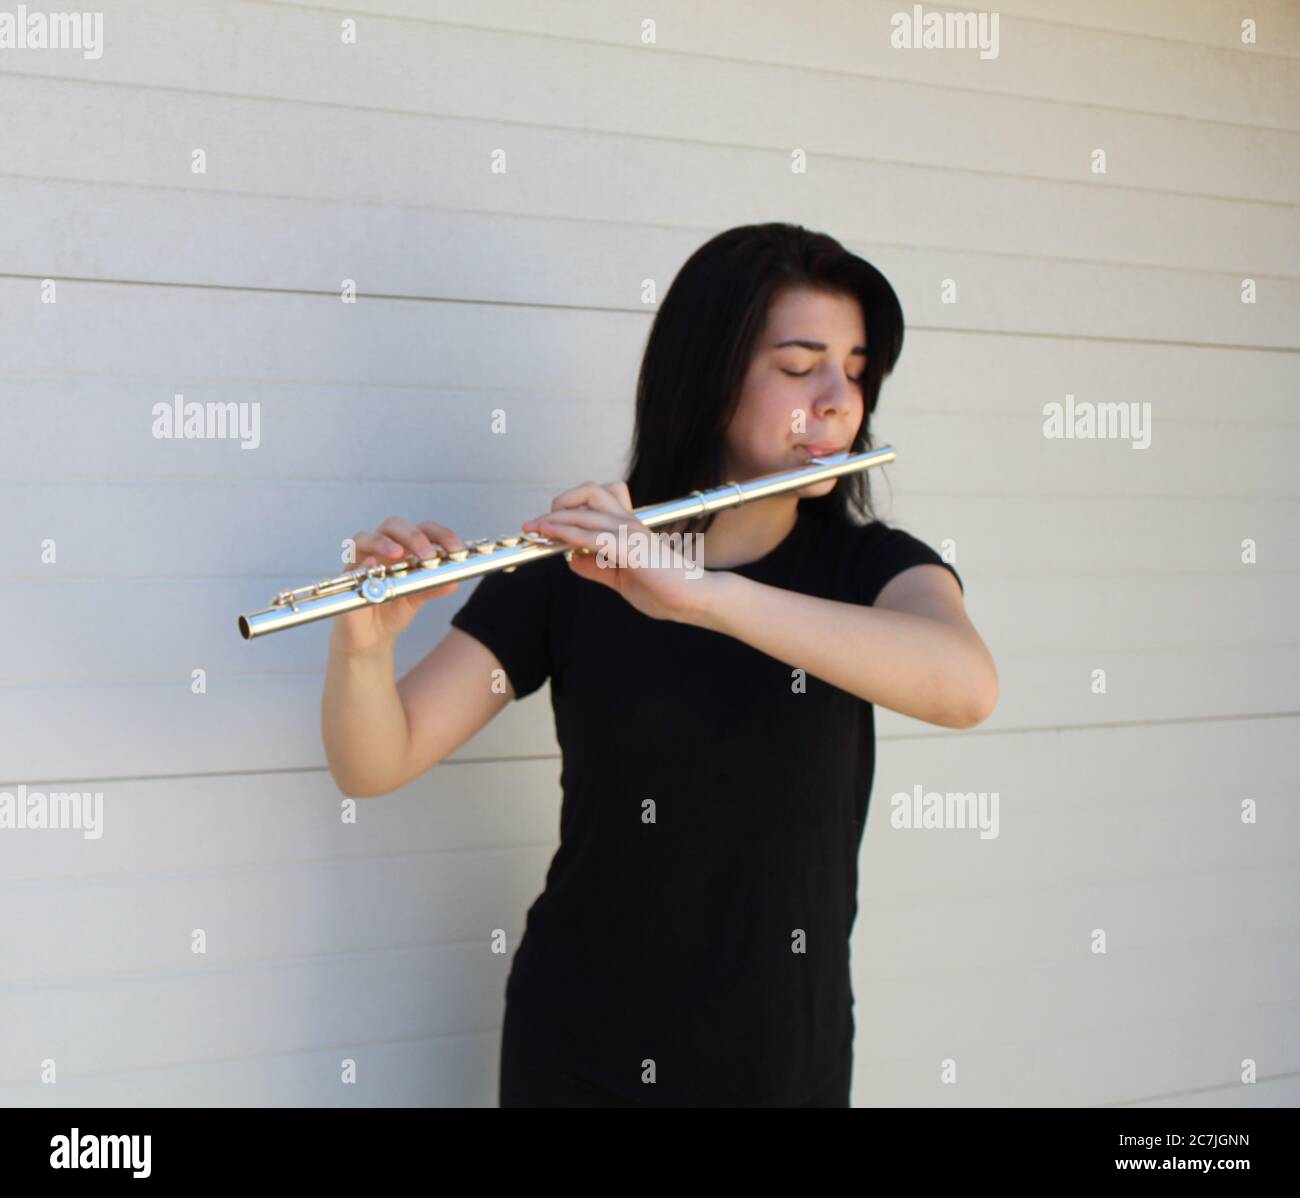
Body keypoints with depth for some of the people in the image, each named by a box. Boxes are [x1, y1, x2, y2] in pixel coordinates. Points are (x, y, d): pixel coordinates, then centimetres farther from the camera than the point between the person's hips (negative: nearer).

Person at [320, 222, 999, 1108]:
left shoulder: (875, 565, -7)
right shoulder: (573, 568, -8)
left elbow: (966, 687, -29)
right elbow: (374, 765, -11)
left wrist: (697, 594, -38)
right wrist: (364, 639, -32)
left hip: (789, 1057, 1)